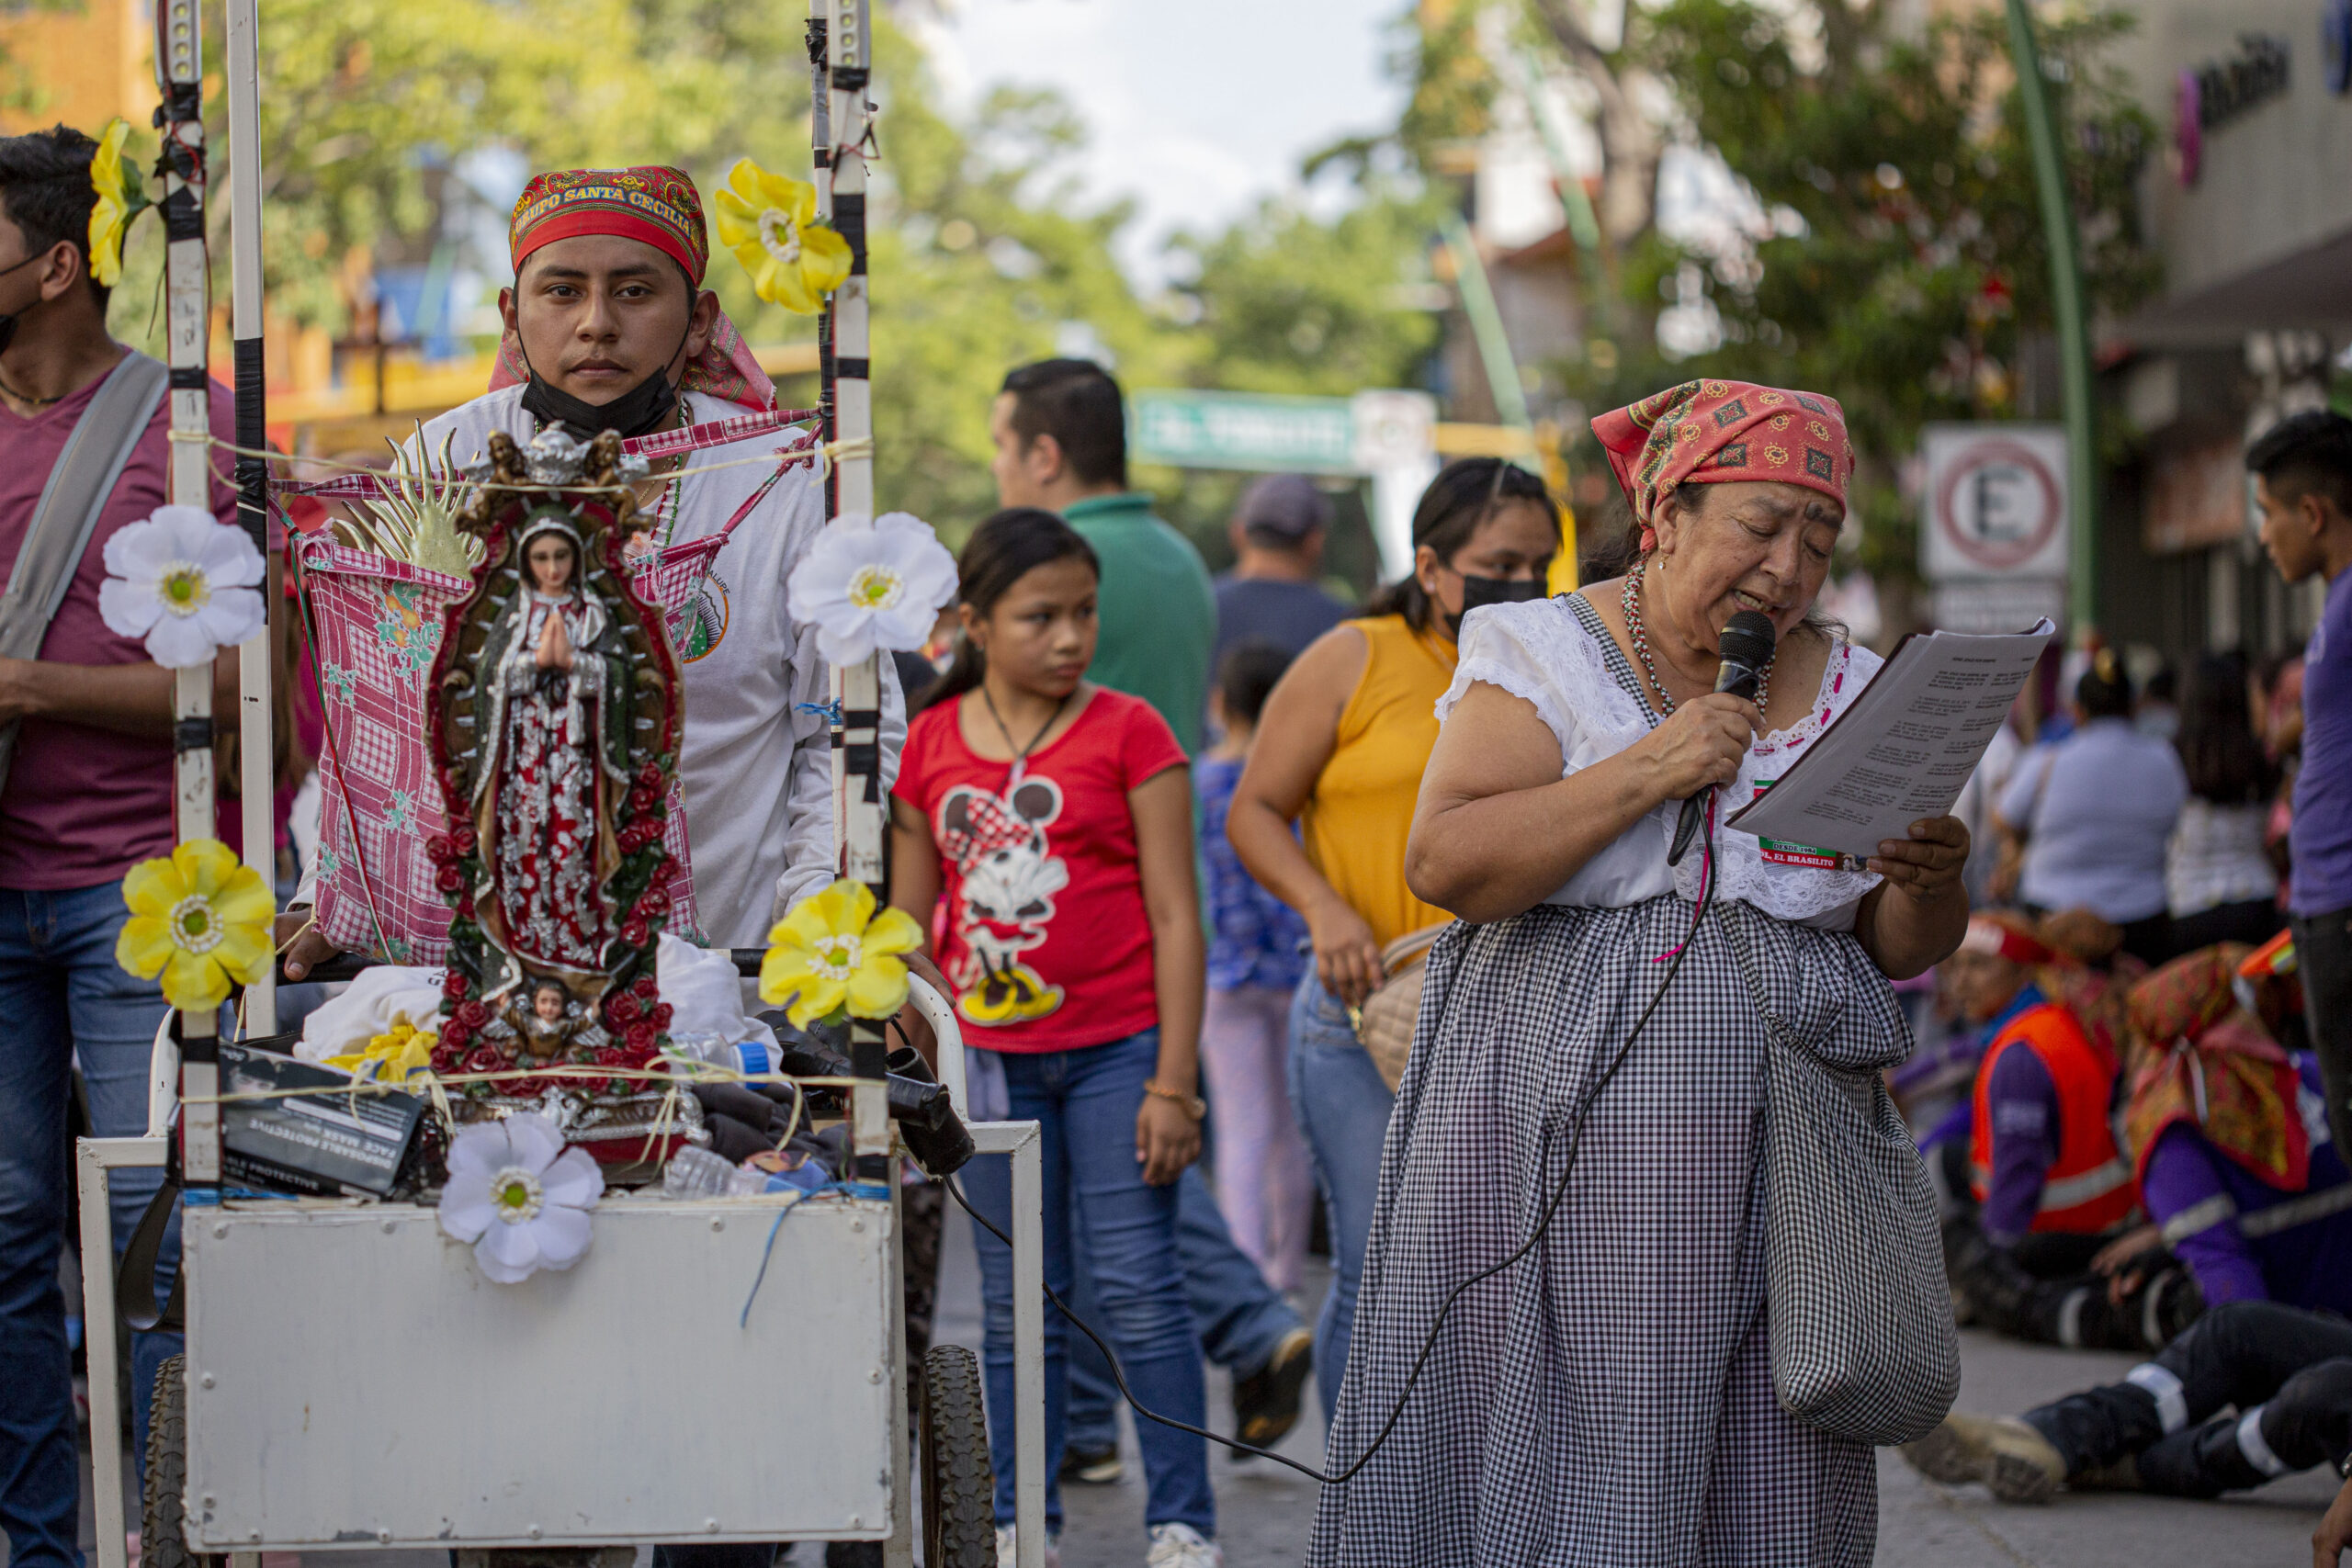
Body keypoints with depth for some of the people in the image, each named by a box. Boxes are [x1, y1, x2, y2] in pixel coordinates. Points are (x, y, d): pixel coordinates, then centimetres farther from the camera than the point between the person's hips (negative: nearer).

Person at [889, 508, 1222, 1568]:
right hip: (994, 1057, 3)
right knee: (1015, 1303, 9)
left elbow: (1176, 918, -4)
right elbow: (910, 923, 13)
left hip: (1119, 1048, -3)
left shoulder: (1127, 734, -3)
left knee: (1138, 1288, -4)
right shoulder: (930, 747, 6)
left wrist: (1172, 1082, -9)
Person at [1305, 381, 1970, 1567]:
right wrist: (1646, 772, -16)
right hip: (1567, 1130, -3)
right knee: (1570, 1451, -6)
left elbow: (1901, 948, 15)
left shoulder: (1848, 692, 12)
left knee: (1767, 1470, 0)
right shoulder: (1550, 655, 1)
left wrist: (1930, 888, -7)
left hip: (1780, 1144, 3)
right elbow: (1445, 863, -12)